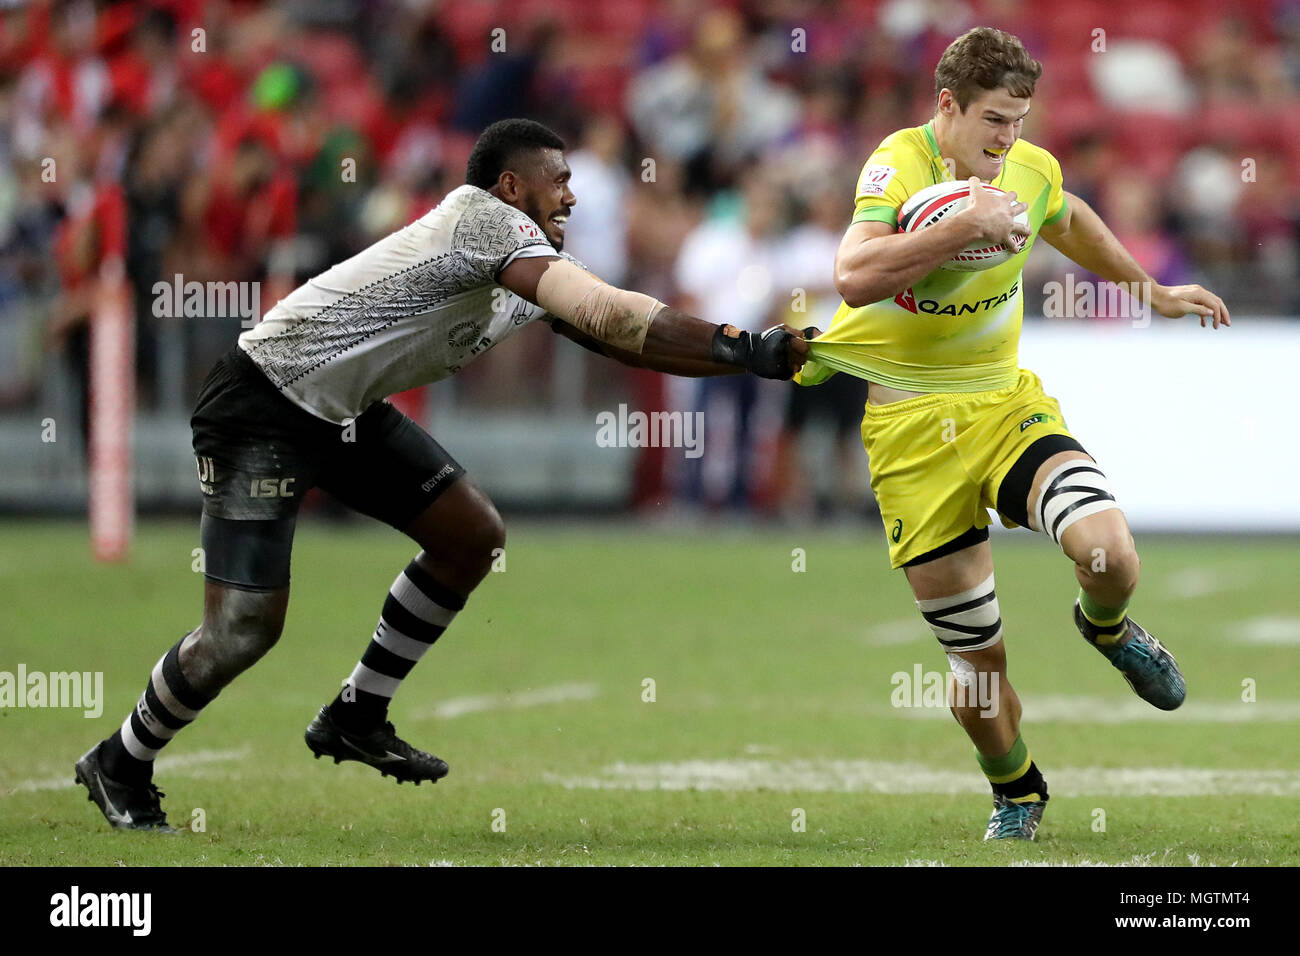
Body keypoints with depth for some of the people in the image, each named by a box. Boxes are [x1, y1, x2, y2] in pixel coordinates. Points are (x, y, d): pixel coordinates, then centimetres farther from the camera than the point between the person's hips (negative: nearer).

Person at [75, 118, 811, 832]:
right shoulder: (485, 218, -22)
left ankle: (356, 718, 19)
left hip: (347, 413, 10)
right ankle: (122, 766, 10)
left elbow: (616, 338, 4)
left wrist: (756, 356, -6)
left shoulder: (531, 270, 7)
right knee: (244, 631, -14)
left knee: (474, 535, 7)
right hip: (260, 413, -10)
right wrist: (741, 348, -29)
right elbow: (606, 315, -31)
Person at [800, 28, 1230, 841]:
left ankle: (1106, 628, 14)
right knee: (978, 661, -1)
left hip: (1005, 401, 4)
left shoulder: (1033, 171, 1)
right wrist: (969, 223, -35)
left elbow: (1070, 225, 27)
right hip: (910, 426, -4)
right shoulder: (899, 166, -16)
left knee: (1111, 558, -24)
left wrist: (1154, 292, 36)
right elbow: (855, 278, -34)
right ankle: (1017, 796, 29)